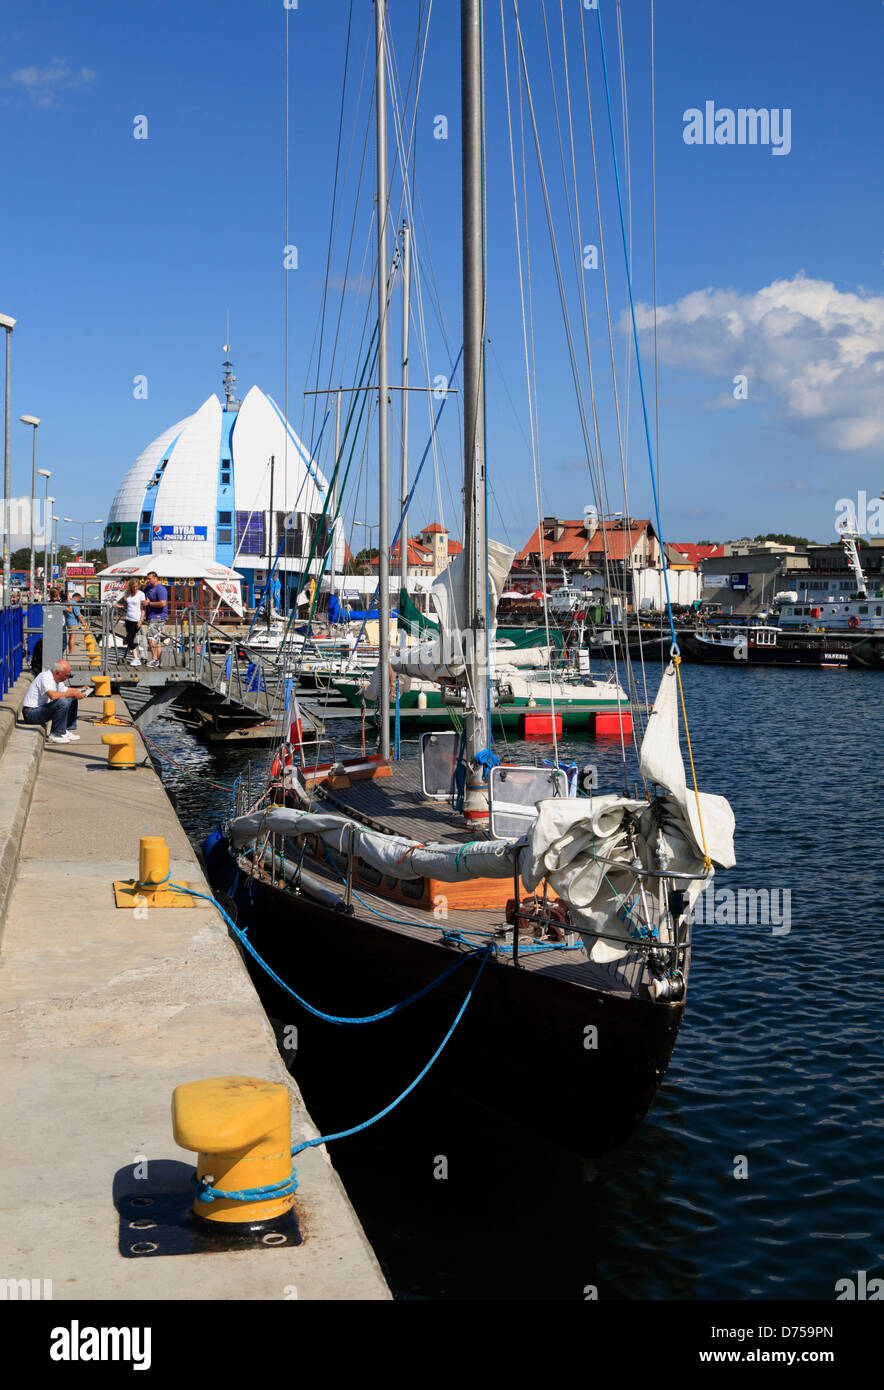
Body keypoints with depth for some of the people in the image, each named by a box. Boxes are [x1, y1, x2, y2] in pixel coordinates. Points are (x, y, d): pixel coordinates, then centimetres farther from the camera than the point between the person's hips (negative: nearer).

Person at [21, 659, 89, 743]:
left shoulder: (56, 679, 9)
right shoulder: (45, 677, -21)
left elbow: (65, 690, 27)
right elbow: (53, 695, -37)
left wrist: (80, 691, 10)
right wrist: (73, 694, -27)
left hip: (42, 709, 10)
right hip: (31, 712, -10)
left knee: (73, 700, 9)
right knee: (63, 703, -29)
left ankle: (69, 730, 8)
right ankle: (57, 734, -17)